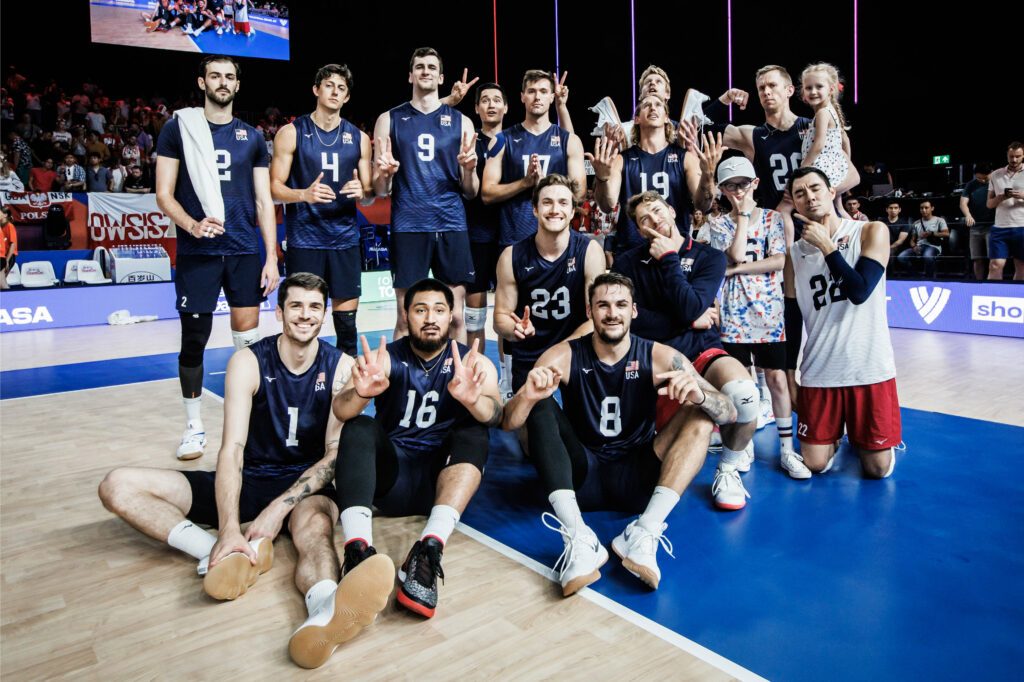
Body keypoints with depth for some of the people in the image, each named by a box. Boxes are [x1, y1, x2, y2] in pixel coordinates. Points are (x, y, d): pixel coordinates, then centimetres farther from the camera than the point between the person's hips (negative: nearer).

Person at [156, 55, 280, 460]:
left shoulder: (251, 137, 11)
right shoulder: (179, 128, 4)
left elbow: (264, 201, 9)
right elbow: (164, 194, 1)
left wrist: (272, 257, 1)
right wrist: (192, 225, -19)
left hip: (244, 252, 2)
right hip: (196, 253, -2)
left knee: (248, 339, 4)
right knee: (193, 340, 1)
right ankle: (194, 427, 15)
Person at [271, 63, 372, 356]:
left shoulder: (358, 138, 10)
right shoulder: (291, 132, 1)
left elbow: (369, 196, 12)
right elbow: (275, 188, -2)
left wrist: (361, 192, -12)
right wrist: (304, 194, -22)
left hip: (345, 238, 3)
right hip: (304, 240, -3)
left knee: (347, 315, 5)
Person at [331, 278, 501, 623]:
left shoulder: (473, 363, 1)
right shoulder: (386, 358, 1)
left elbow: (495, 416, -19)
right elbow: (341, 411, -16)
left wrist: (472, 399, -44)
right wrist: (361, 392, -40)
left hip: (443, 474, 0)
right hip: (391, 475, 1)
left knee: (473, 433, -26)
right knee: (359, 428, -24)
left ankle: (429, 549, -42)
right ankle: (358, 549, -41)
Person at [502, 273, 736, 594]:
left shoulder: (660, 357, -6)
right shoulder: (564, 356, -7)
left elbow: (729, 413, -12)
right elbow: (508, 423, -13)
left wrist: (699, 396, -36)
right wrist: (526, 396, -37)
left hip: (638, 479, 1)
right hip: (581, 475, 0)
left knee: (700, 414, -17)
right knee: (541, 406, -22)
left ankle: (645, 533, -31)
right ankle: (578, 538, -34)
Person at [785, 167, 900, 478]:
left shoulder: (872, 232, -2)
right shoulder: (795, 252, 6)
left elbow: (860, 292, -18)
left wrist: (826, 245, -12)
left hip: (869, 369, -2)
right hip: (818, 373, 2)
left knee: (877, 469, 4)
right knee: (815, 465, 4)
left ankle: (856, 439, 36)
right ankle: (836, 436, 35)